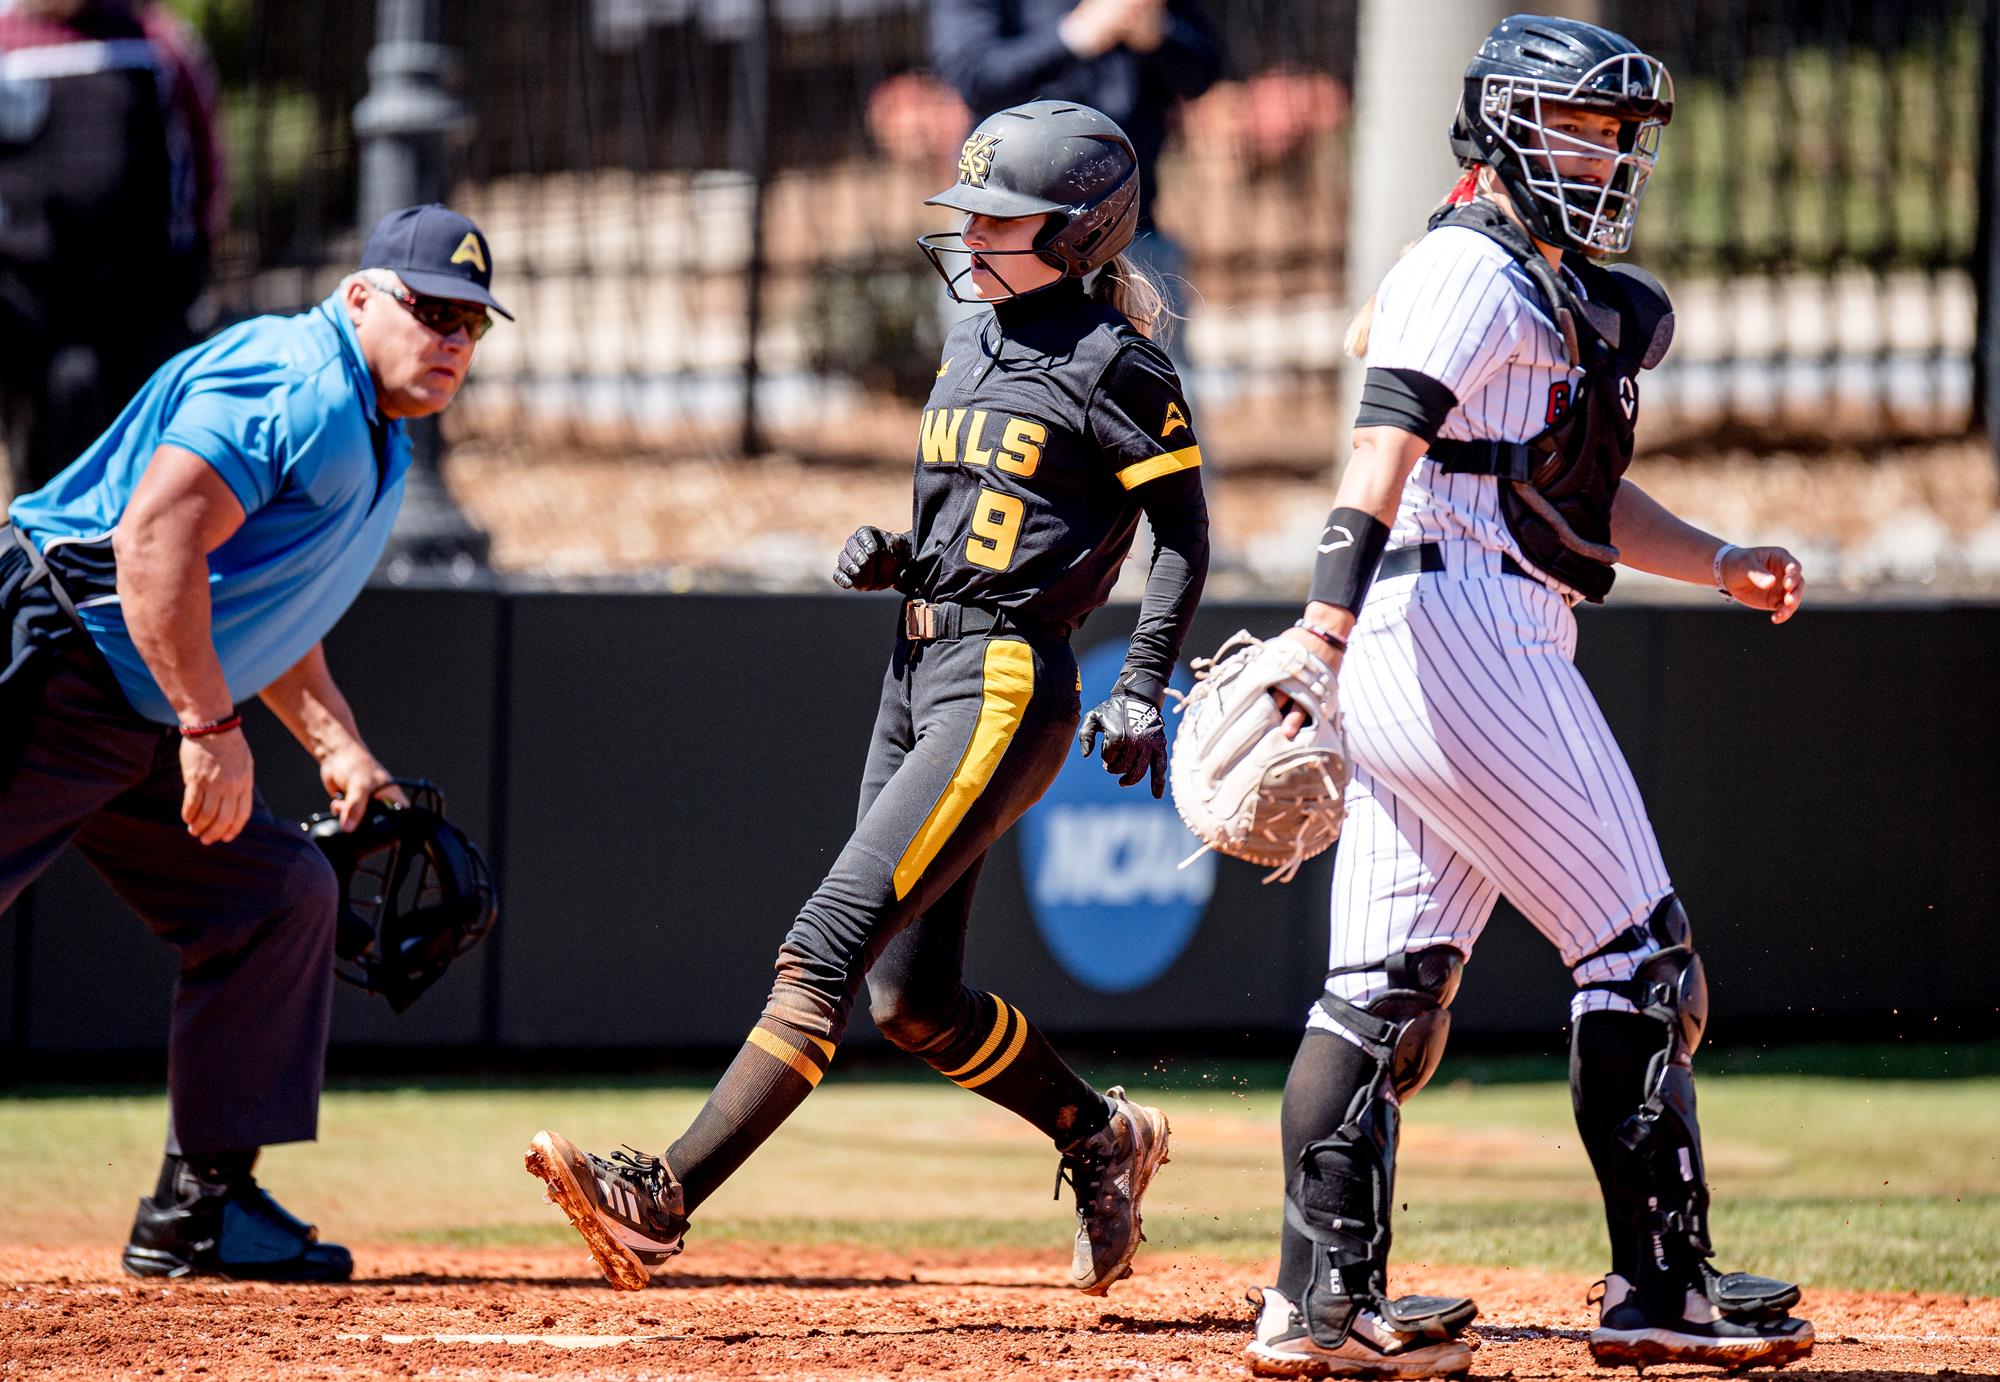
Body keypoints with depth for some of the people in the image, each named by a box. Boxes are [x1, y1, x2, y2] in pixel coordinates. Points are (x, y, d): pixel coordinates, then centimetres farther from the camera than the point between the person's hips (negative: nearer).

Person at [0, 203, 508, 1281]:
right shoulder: (296, 387, -15)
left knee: (282, 894, 8)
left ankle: (201, 1205, 10)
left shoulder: (371, 440, 18)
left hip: (146, 728, 10)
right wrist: (212, 726, -26)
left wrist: (338, 747, 14)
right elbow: (156, 535, -26)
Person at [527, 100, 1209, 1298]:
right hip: (919, 671, 9)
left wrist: (1143, 692, -15)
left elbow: (1184, 532, -7)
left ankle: (660, 1202, -24)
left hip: (1009, 688, -9)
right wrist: (890, 559, 5)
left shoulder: (1112, 361, -8)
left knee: (828, 945, -17)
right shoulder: (974, 346, 16)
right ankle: (1100, 1135, 31)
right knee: (911, 1000, 10)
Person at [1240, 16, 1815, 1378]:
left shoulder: (1567, 291, 23)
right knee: (1643, 957, -4)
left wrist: (1722, 564, 14)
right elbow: (1385, 444, -21)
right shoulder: (1472, 271, -8)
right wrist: (1327, 626, -33)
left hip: (1408, 658, 10)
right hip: (1467, 623, -10)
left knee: (1388, 990, 5)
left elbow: (1579, 494, 27)